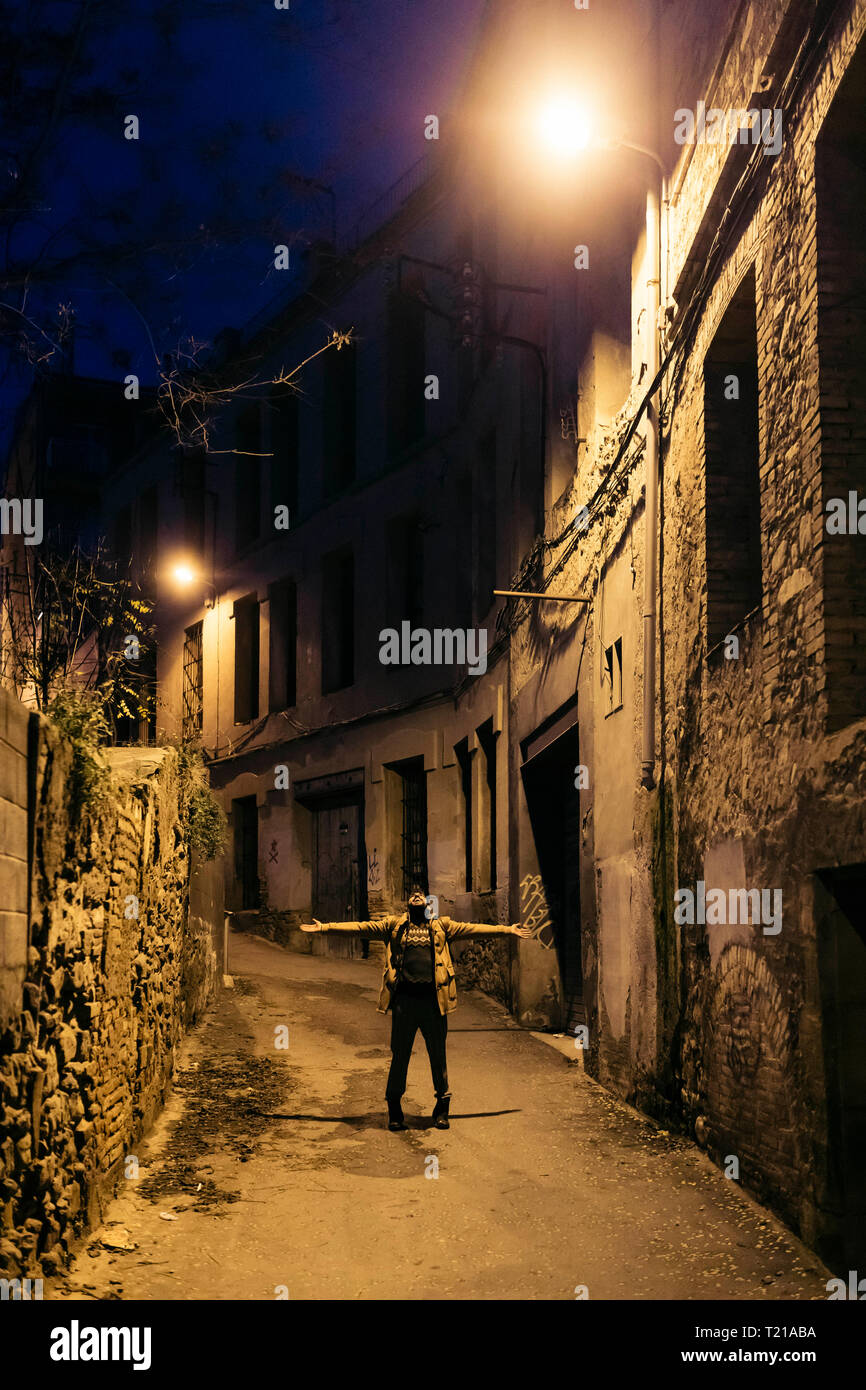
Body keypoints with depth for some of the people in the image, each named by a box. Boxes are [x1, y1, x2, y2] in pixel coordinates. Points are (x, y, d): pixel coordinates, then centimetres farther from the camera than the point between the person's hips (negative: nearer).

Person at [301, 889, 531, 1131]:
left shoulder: (441, 926, 13)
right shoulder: (394, 925, 11)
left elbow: (472, 928, 15)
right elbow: (360, 927, 8)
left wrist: (507, 930, 14)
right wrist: (324, 927, 3)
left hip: (433, 998, 1)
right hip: (405, 998, -1)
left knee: (438, 1054, 6)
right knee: (399, 1054, 5)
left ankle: (441, 1110, 19)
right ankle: (394, 1112, 16)